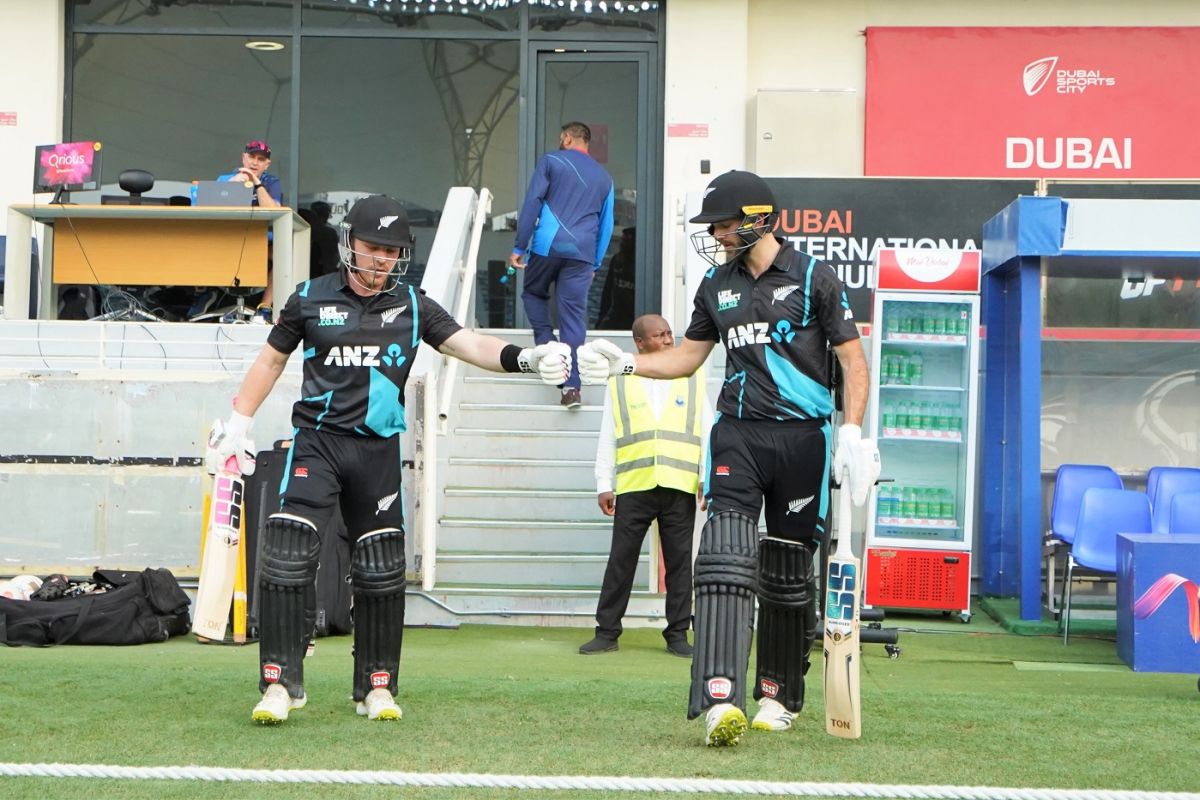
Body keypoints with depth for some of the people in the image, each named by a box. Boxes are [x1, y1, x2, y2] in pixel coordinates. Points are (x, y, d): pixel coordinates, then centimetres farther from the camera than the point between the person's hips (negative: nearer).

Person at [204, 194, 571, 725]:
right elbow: (271, 359, 16)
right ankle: (280, 682, -11)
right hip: (317, 441, -2)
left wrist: (524, 358, -21)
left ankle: (376, 686, 16)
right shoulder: (310, 299, 5)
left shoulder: (412, 307, 6)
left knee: (381, 570, 3)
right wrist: (238, 422, 12)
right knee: (288, 552, -15)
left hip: (378, 448, 2)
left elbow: (467, 344, -4)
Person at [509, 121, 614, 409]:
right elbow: (606, 225, 20)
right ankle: (571, 386, -6)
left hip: (547, 245, -3)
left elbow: (532, 204, -1)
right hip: (582, 253, 3)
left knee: (533, 293, 23)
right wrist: (595, 263, 25)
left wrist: (519, 247, -1)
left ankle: (547, 345, 3)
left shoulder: (551, 161, 6)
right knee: (574, 316, 1)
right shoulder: (603, 177, 19)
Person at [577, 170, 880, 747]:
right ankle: (721, 701, -26)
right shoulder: (717, 285, 13)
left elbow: (853, 359, -2)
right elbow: (687, 356, 22)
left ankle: (778, 696, 23)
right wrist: (623, 363, 7)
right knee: (725, 561, -15)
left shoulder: (813, 278, -1)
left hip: (802, 438, -3)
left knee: (787, 574, 6)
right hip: (737, 438, 3)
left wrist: (852, 431, -14)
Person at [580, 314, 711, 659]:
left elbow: (707, 433, 11)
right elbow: (607, 439, 11)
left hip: (680, 488, 1)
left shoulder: (693, 379, 11)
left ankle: (677, 634, 10)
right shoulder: (619, 382, 10)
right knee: (621, 561, 0)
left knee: (679, 562, 3)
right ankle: (607, 632, 7)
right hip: (633, 487, 0)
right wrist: (604, 485, 5)